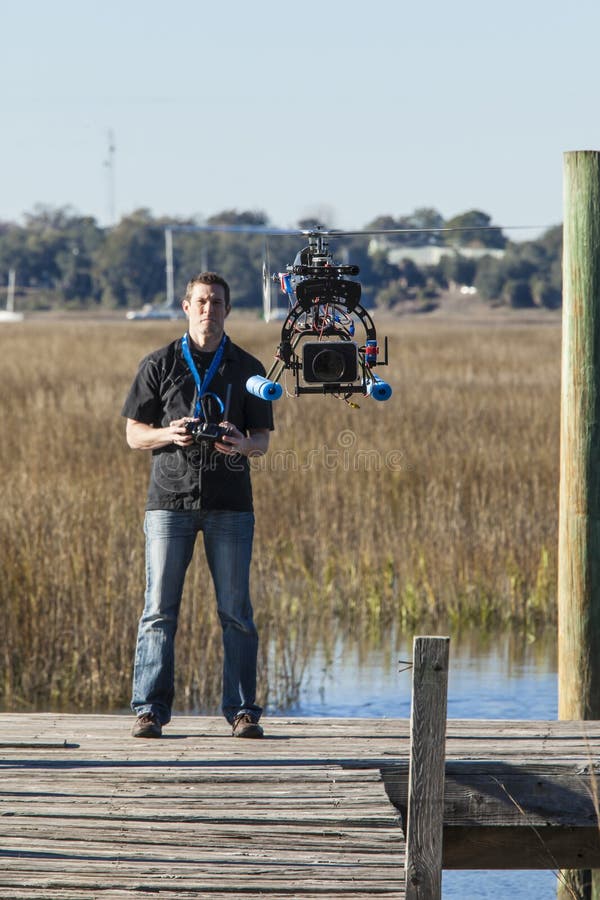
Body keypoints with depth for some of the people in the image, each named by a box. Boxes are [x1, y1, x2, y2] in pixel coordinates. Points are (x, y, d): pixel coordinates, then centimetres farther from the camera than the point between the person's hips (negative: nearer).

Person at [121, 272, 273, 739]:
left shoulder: (247, 369, 10)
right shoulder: (159, 365, 7)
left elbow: (262, 440, 10)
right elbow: (134, 434, 9)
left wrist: (241, 444, -13)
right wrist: (167, 434, -12)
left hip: (230, 504, 1)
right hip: (171, 498, -1)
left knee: (236, 611, 0)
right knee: (160, 609, -4)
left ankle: (243, 712, 3)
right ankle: (150, 710, -2)